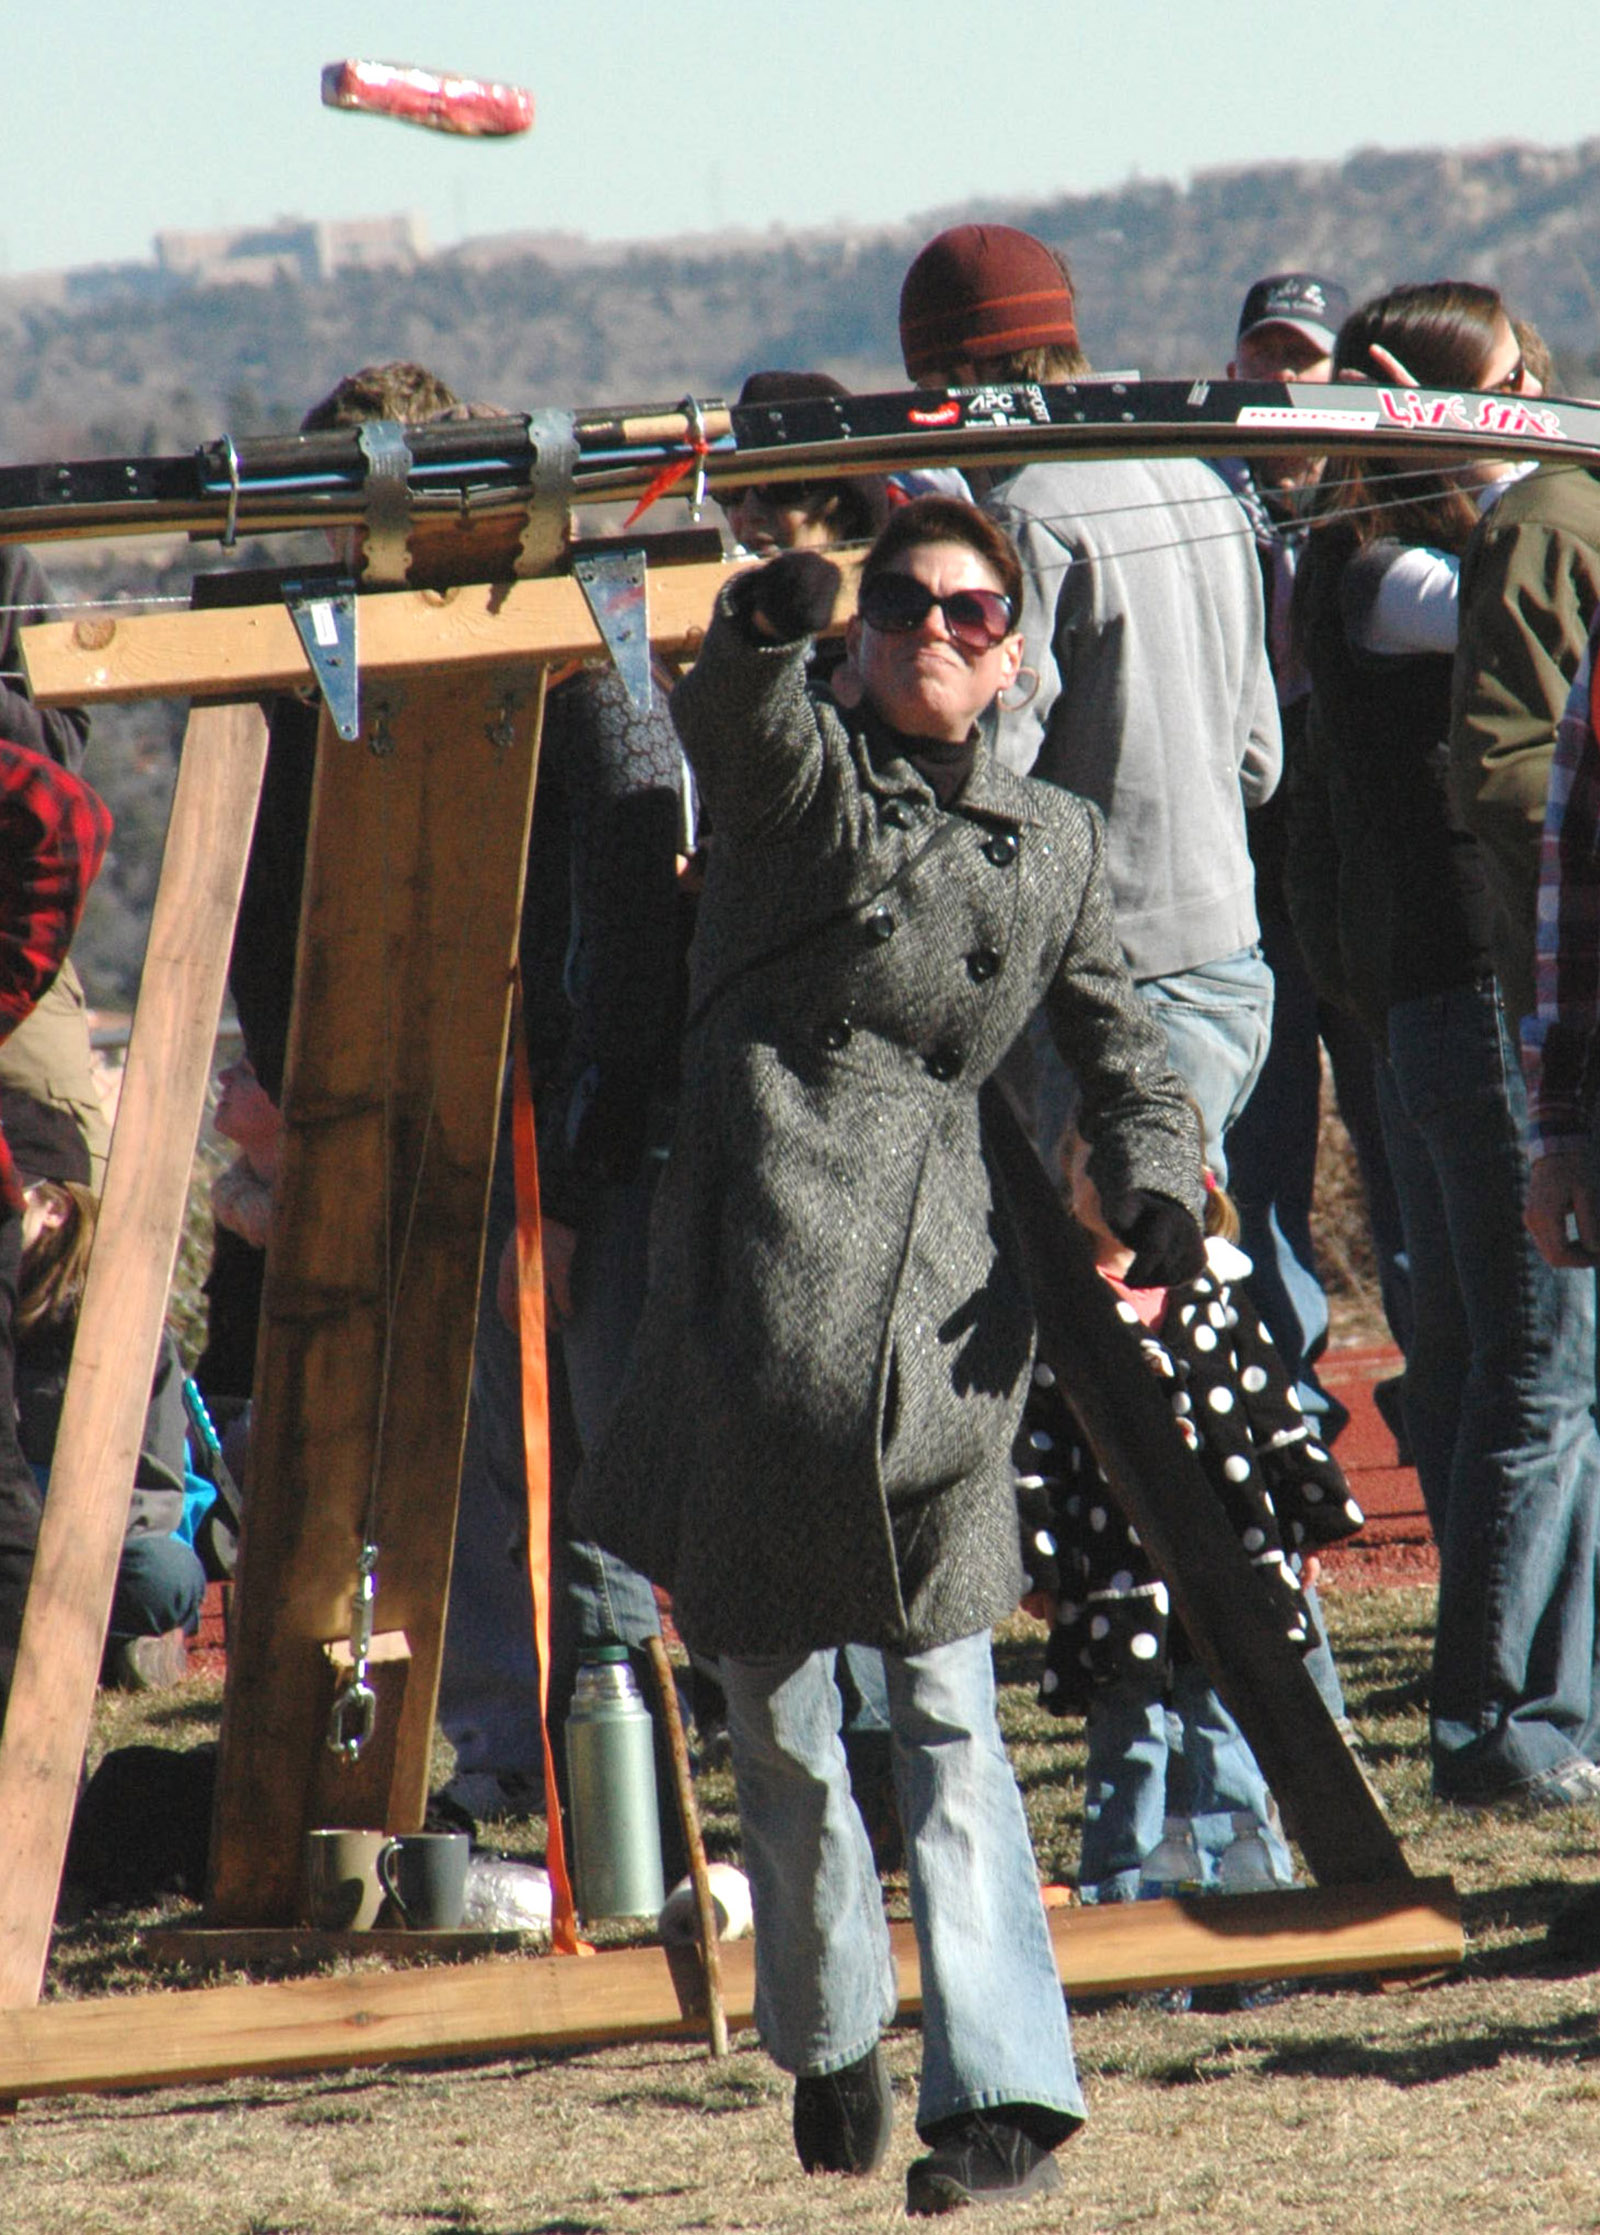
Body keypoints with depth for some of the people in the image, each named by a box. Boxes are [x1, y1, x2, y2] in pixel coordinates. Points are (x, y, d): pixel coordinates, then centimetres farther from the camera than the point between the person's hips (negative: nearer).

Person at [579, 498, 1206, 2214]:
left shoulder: (1052, 847, 18)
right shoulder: (794, 769, 8)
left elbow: (1120, 1053, 22)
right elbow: (731, 722, -15)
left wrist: (1156, 1190, 1)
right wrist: (760, 632, -39)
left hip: (941, 1292, 1)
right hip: (760, 1281, -1)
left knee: (946, 1708, -7)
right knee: (771, 1703, 6)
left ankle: (1003, 2094, -13)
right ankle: (825, 2040, 26)